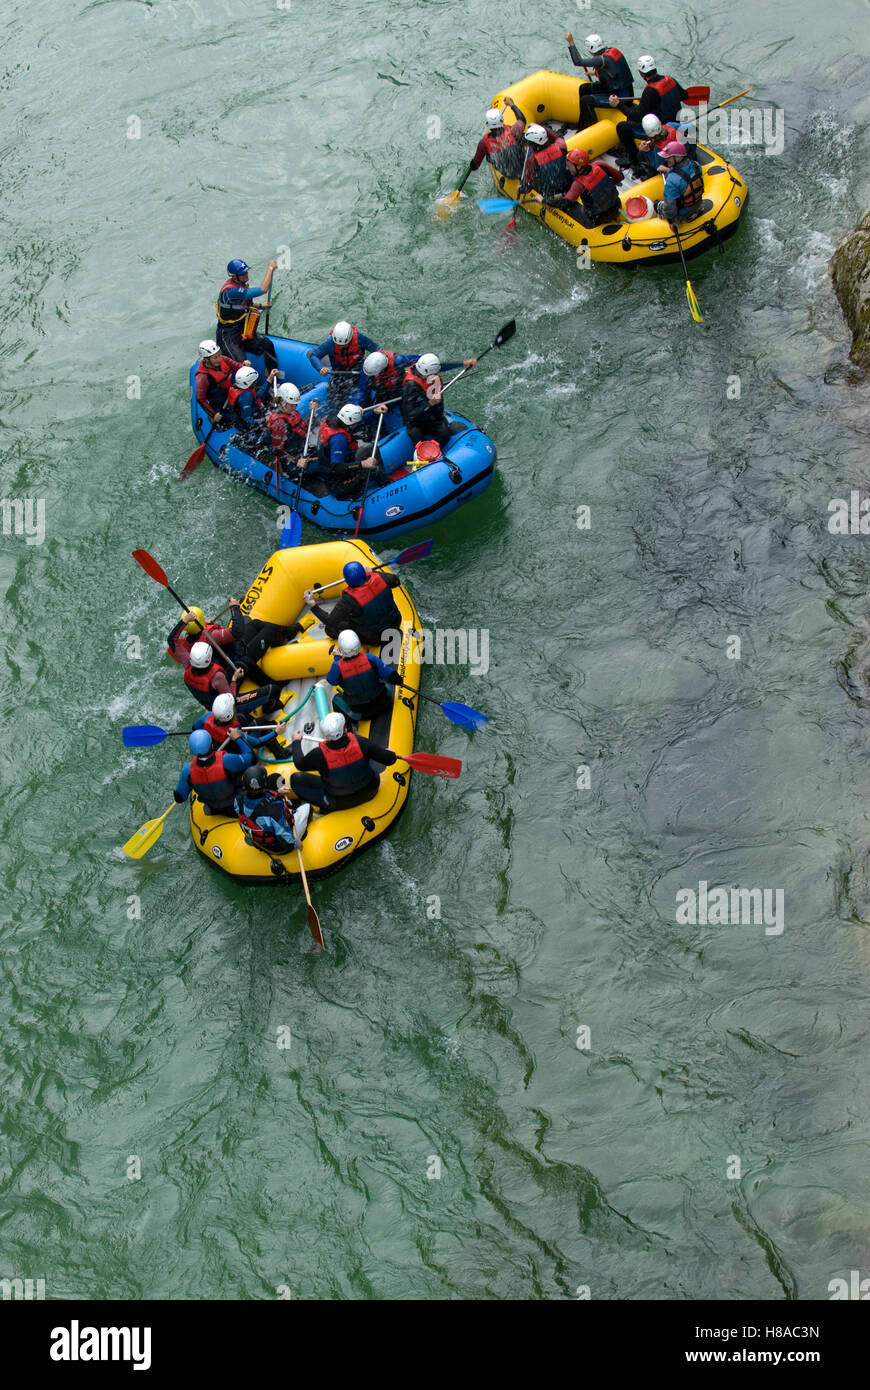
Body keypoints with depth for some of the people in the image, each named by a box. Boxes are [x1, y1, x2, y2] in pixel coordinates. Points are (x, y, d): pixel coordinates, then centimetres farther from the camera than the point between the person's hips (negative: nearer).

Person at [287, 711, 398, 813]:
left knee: (296, 779, 4)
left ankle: (328, 806, 1)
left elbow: (300, 764, -9)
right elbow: (389, 759, -20)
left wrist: (296, 742, 9)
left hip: (339, 802, -2)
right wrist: (390, 753, 6)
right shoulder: (359, 743, -27)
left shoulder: (320, 754, -31)